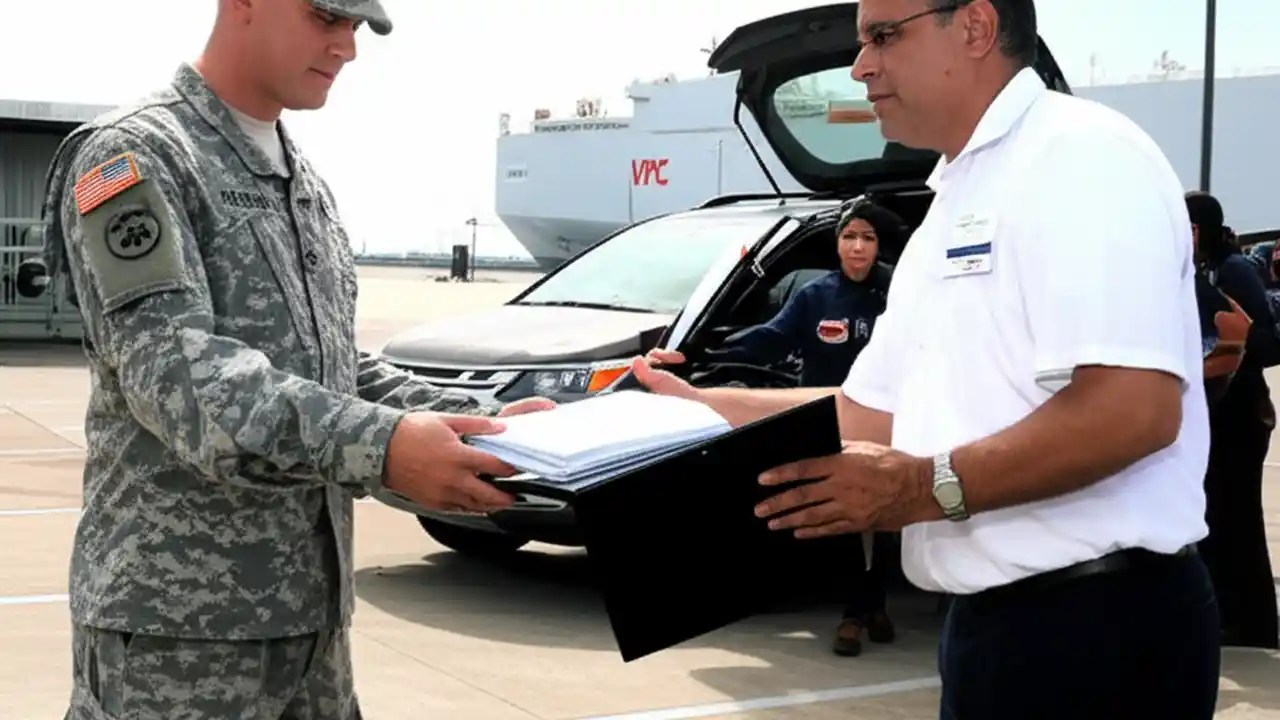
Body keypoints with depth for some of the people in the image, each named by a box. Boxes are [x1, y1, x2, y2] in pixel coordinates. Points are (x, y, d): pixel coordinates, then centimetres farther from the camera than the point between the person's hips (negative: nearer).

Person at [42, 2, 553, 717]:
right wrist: (378, 447, -33)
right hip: (179, 620, -7)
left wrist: (483, 422, 1)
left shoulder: (308, 182, 16)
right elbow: (170, 366, -21)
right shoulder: (134, 156, -9)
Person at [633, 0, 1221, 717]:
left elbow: (1135, 408, -24)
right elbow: (872, 414, 19)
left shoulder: (1079, 154, -13)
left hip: (1094, 624, -9)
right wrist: (701, 407, 13)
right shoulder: (955, 204, 16)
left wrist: (928, 488, -21)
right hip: (996, 619, 9)